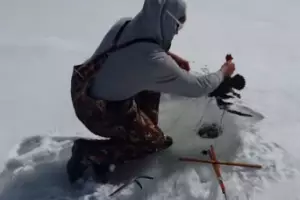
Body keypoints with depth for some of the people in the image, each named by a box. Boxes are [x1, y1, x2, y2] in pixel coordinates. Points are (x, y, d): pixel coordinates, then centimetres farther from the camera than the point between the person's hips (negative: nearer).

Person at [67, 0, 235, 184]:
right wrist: (223, 72, 3)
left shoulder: (123, 24, -10)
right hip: (99, 113, -7)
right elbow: (197, 88, -16)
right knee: (156, 141, 12)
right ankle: (89, 152, 3)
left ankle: (143, 124, 24)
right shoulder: (156, 62, -31)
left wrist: (170, 56, 5)